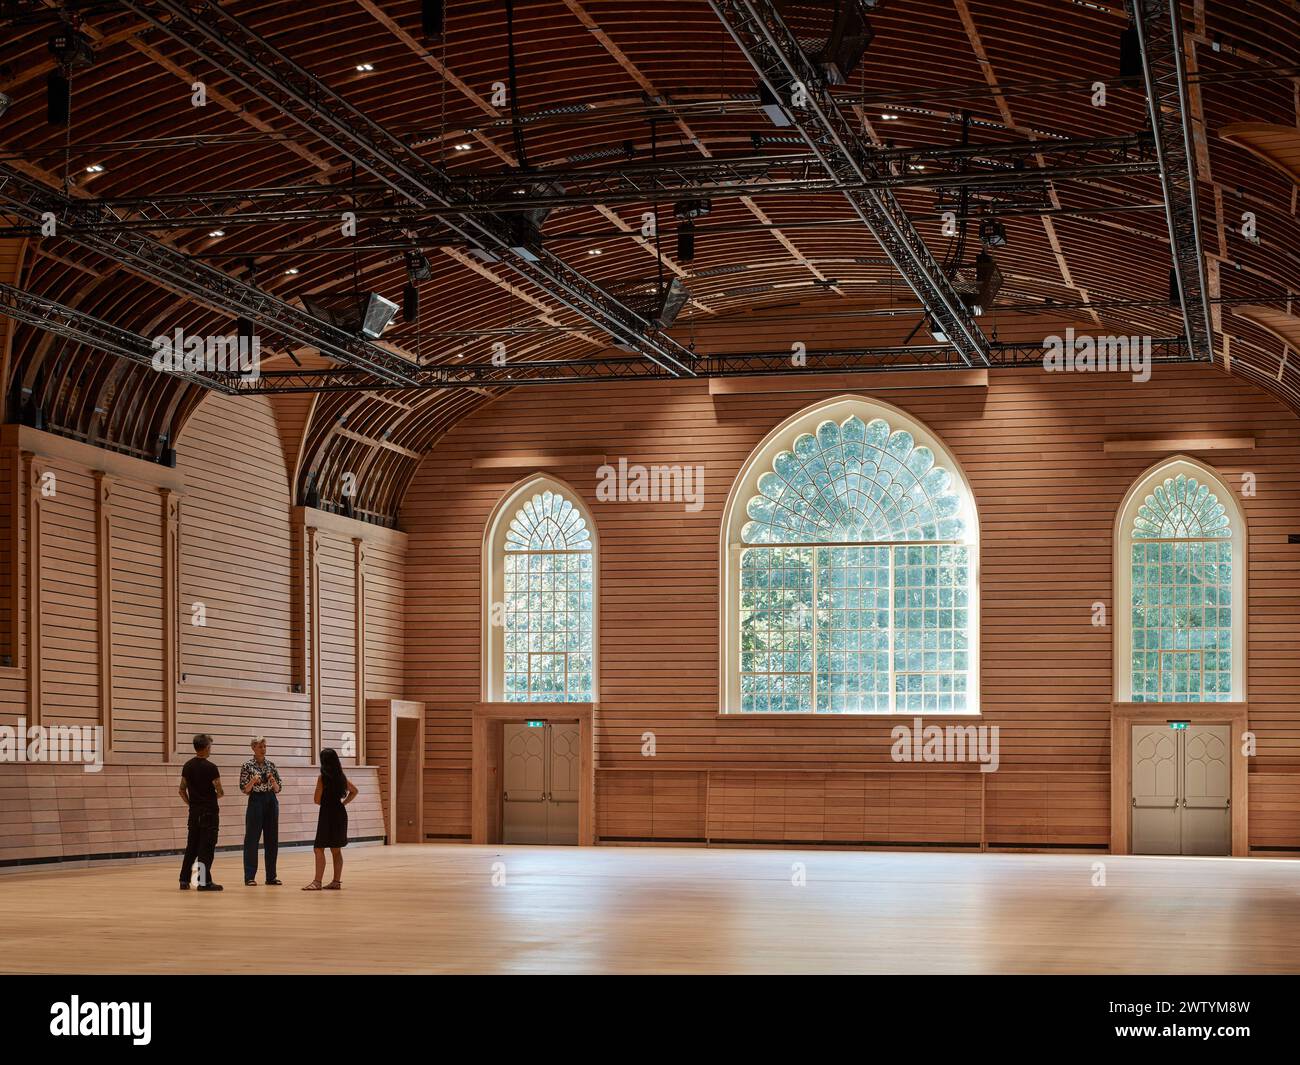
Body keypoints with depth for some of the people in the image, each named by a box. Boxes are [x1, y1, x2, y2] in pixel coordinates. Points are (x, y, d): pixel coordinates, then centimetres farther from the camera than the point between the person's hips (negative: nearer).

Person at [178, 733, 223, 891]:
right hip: (209, 811, -6)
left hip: (194, 811, 6)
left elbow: (182, 790, 9)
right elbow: (219, 792, -12)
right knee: (206, 847, -3)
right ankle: (204, 882, -5)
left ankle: (184, 880, 13)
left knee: (191, 846, 12)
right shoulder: (210, 768, -14)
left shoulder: (187, 766, 6)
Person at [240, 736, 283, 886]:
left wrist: (272, 781, -11)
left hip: (271, 802, 4)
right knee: (252, 839, -4)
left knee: (272, 840, 5)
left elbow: (278, 789, 9)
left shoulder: (271, 765, 9)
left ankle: (271, 876, 11)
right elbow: (244, 789, -4)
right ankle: (250, 877, -1)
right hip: (256, 802, -4)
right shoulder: (247, 766, -3)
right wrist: (253, 781, -22)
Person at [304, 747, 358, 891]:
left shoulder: (322, 778, -12)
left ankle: (317, 882, -11)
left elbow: (317, 800, -9)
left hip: (327, 814, -7)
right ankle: (337, 881, 14)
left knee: (319, 849, -6)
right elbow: (354, 791, 21)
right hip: (340, 813, 7)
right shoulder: (341, 777, 7)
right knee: (336, 850, 13)